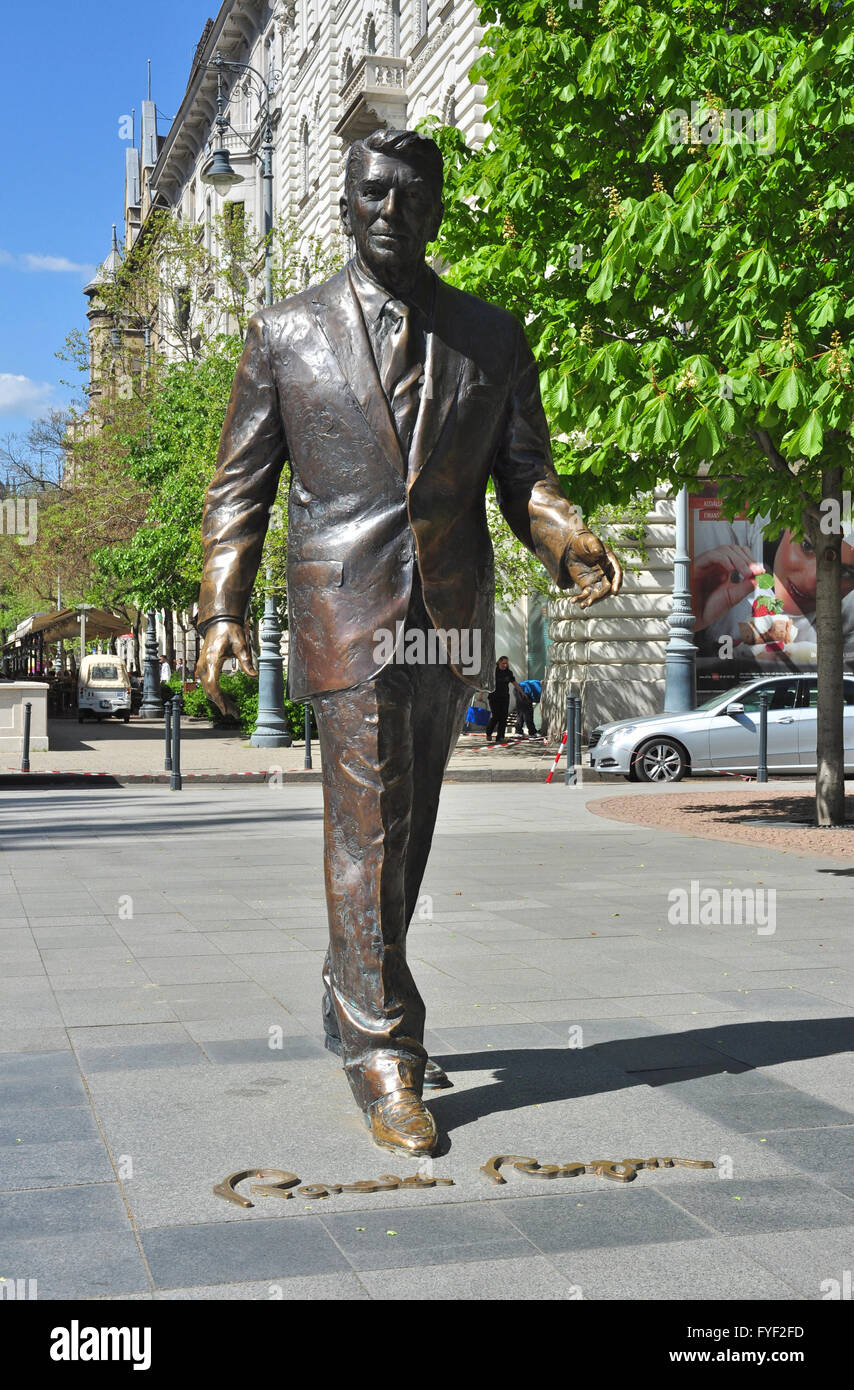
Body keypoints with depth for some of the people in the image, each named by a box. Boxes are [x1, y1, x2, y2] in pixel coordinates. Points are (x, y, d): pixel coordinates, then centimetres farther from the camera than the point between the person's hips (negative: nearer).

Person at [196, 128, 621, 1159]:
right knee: (367, 827, -8)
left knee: (406, 830, 12)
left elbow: (524, 475, 10)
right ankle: (385, 1056, 0)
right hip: (347, 610, -3)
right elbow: (239, 486, 6)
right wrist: (222, 611, -5)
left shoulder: (493, 338, 12)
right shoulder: (286, 334, 7)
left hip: (454, 619, 3)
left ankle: (349, 1003, 31)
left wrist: (569, 542, -13)